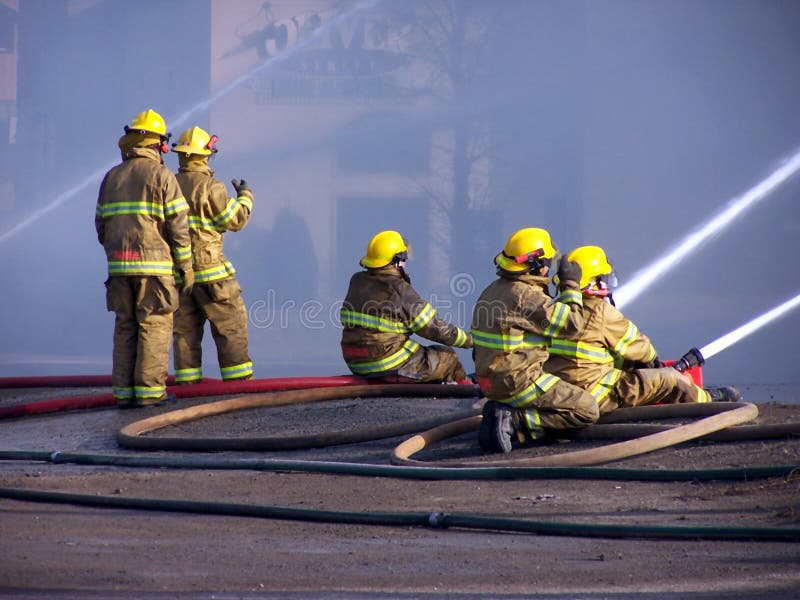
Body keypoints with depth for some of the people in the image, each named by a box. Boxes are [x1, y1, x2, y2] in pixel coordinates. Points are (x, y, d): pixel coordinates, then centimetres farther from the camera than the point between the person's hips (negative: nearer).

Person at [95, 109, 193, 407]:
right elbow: (178, 226, -9)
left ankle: (123, 391, 6)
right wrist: (187, 266, -2)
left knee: (125, 327, 9)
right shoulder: (162, 176, -6)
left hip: (119, 263, 5)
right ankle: (150, 390, -4)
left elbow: (102, 225, 12)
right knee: (154, 326, 0)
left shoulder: (112, 177, 10)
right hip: (154, 264, -5)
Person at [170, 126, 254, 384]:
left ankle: (186, 377, 4)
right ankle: (237, 373, 1)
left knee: (185, 324, 8)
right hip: (208, 267, -6)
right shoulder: (210, 187, -13)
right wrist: (245, 197, 5)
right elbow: (235, 220, -10)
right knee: (230, 322, 2)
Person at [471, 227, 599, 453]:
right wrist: (571, 286, -4)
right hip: (518, 382, -10)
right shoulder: (526, 297, -20)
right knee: (587, 412, -6)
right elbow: (572, 324, -15)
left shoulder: (493, 290, 10)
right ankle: (513, 420, -15)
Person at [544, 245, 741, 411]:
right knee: (669, 379, 2)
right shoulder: (601, 311, -16)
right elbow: (636, 347, -4)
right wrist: (652, 357, 19)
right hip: (598, 396, -9)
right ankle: (707, 400, 28)